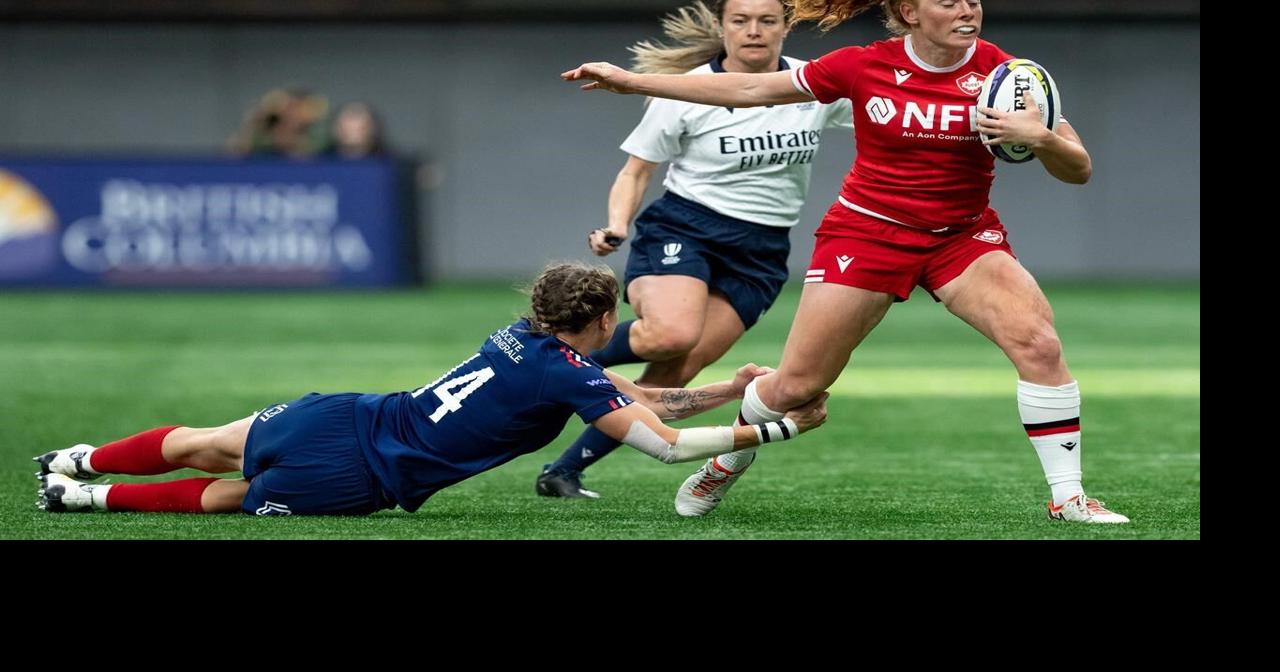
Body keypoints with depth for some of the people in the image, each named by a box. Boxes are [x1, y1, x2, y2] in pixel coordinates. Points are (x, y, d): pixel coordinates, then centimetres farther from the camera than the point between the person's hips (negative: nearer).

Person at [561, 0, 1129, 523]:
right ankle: (726, 465, 31)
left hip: (962, 236, 1)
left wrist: (1039, 138, -31)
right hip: (866, 231, -1)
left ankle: (1068, 497, -13)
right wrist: (633, 81, 1)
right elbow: (750, 90, 0)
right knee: (797, 383, 0)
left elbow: (1078, 170, -7)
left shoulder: (1001, 72, -10)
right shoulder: (864, 67, -11)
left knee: (1039, 342, -22)